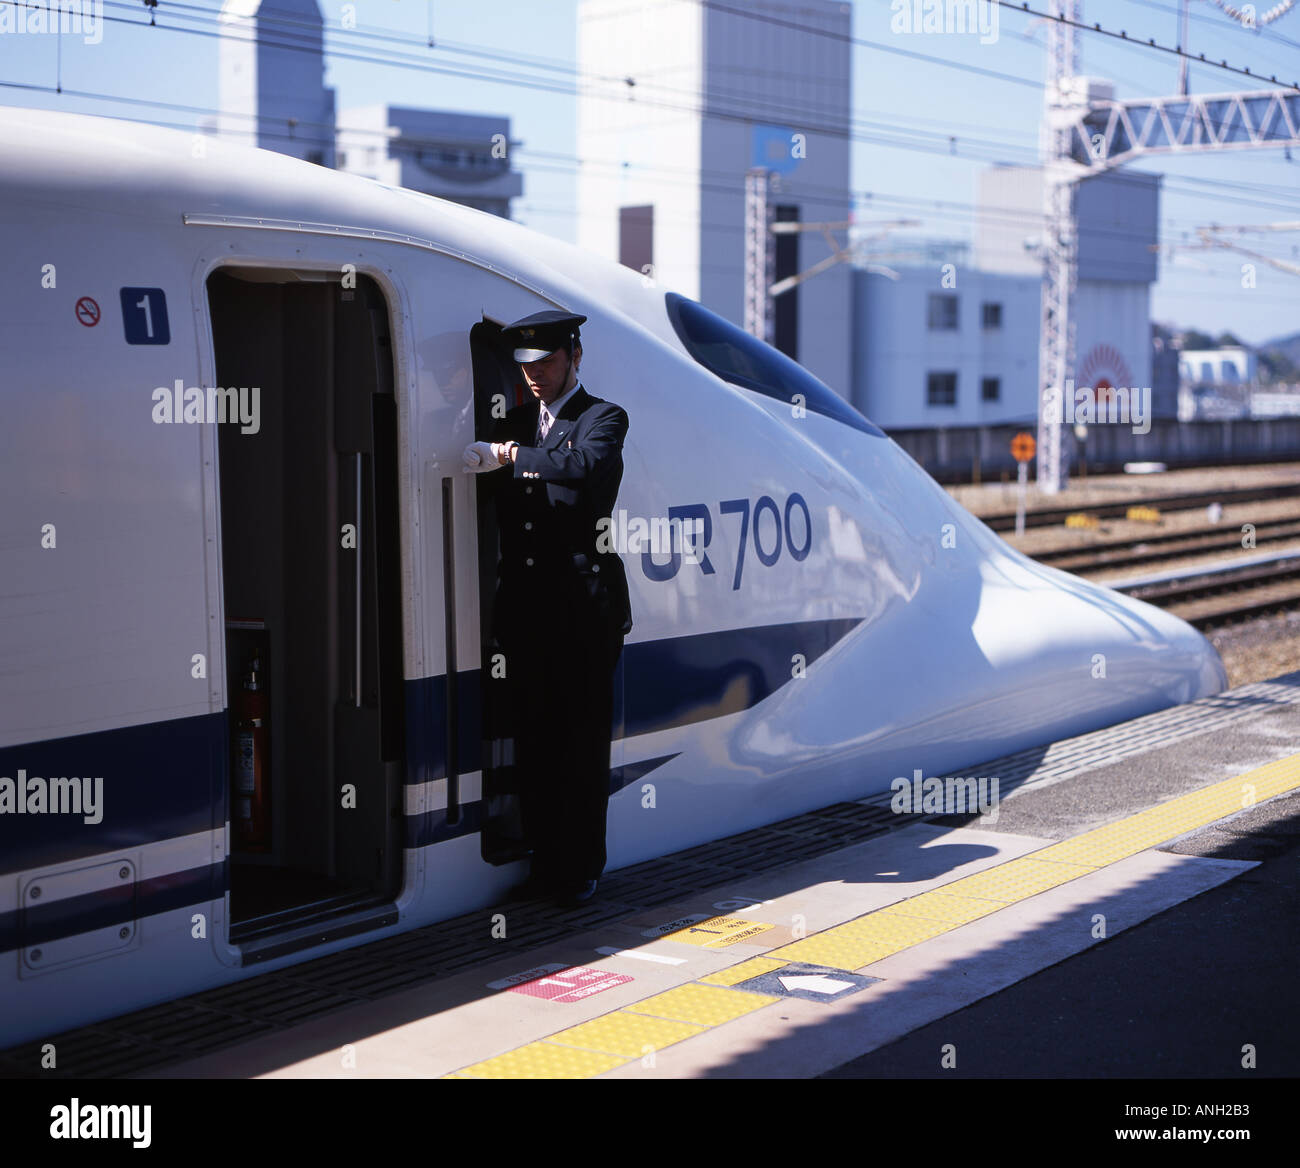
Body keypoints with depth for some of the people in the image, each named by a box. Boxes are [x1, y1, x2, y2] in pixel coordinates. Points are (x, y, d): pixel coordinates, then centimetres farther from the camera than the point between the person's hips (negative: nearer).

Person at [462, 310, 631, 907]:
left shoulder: (603, 418, 0)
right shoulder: (514, 421, 18)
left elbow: (586, 466, -24)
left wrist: (508, 455, -23)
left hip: (584, 609, -5)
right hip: (523, 606, 6)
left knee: (583, 741, -1)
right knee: (533, 740, 8)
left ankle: (580, 870, 7)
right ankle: (544, 863, 17)